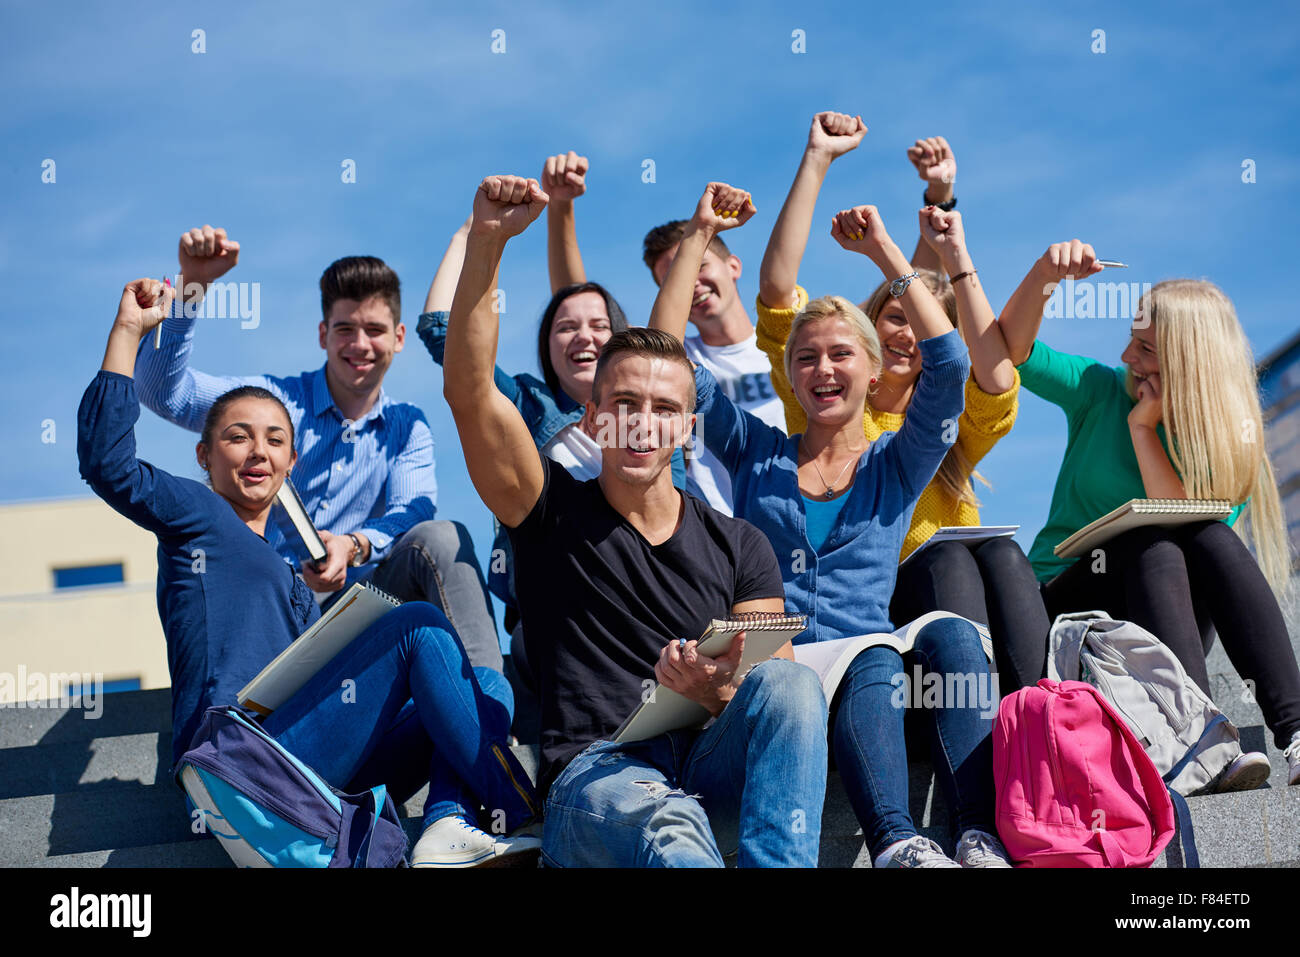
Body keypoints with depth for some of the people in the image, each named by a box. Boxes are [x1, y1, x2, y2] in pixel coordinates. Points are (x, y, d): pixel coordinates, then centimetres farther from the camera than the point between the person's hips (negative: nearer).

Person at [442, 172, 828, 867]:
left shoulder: (739, 547, 19)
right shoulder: (554, 510, 13)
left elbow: (781, 701, 10)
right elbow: (468, 389, -2)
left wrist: (716, 692, -14)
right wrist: (486, 241, -10)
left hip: (713, 770, 3)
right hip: (592, 771, -3)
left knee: (788, 681, -30)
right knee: (666, 825, -39)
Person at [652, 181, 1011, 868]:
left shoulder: (898, 465, 19)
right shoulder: (754, 452, 20)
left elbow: (949, 363, 2)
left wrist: (883, 250, 6)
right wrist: (699, 234, 10)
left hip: (868, 663, 2)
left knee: (949, 634, -32)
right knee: (877, 662, -34)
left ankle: (982, 837, -45)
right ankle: (895, 844, -55)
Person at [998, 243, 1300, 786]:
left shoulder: (1230, 436, -2)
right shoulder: (1103, 391, 0)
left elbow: (1188, 520, -17)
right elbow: (1013, 352, -10)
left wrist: (1143, 426, -17)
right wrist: (1044, 276, -25)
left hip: (1158, 626, 1)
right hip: (1065, 595, -1)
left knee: (1213, 540, -28)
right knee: (1152, 546, -31)